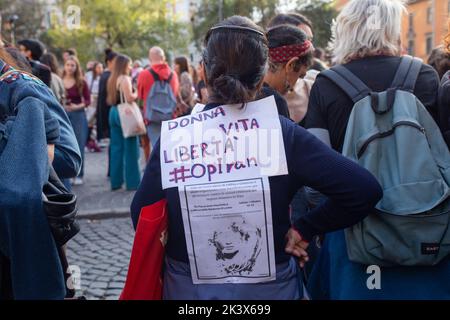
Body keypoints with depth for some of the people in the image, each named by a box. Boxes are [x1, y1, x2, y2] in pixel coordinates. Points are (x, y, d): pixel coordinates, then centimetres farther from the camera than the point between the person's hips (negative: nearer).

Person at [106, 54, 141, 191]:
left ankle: (116, 181, 14)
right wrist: (137, 93, -2)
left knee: (116, 148, 10)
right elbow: (129, 98, -22)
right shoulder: (125, 79, -11)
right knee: (130, 148, -3)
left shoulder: (112, 79, 14)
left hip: (113, 113, 8)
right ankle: (132, 182, 1)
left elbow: (111, 100, 17)